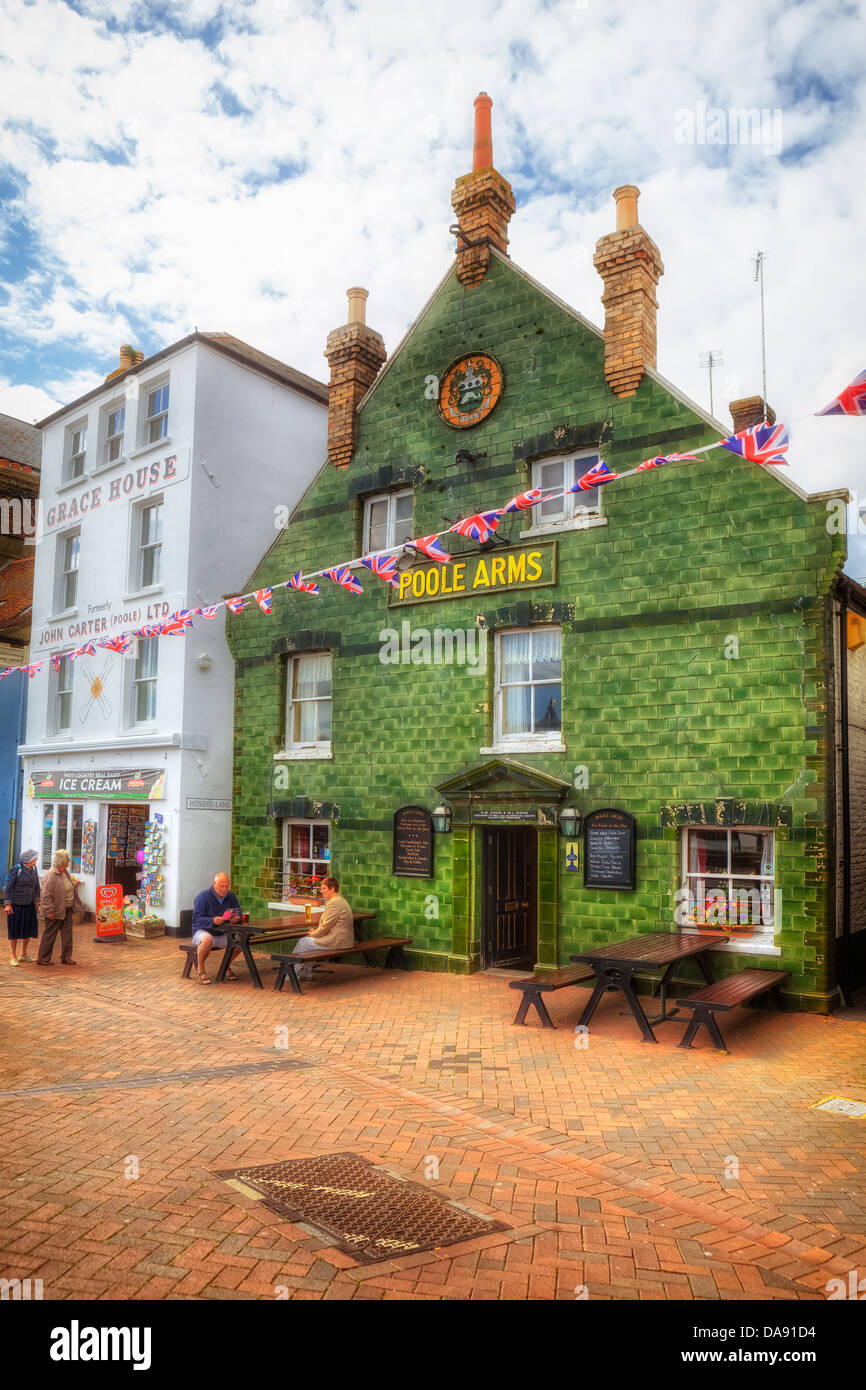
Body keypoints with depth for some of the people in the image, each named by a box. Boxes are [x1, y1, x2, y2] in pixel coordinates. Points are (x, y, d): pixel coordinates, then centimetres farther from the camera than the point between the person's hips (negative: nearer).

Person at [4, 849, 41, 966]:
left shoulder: (33, 869, 5)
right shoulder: (16, 869, -13)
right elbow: (9, 887, -12)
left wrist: (36, 900, 9)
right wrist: (8, 904, -14)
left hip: (29, 905, 6)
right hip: (16, 904, -6)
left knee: (29, 929, 8)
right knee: (15, 930, 1)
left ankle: (23, 954, 23)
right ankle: (13, 957, 11)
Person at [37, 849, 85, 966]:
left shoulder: (66, 872, 10)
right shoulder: (51, 875, -18)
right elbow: (47, 895, -21)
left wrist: (75, 885, 4)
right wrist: (50, 911, -23)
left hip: (68, 909, 9)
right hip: (56, 911, -8)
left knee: (67, 933, 11)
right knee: (49, 934, 2)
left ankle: (66, 957, 19)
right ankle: (42, 959, 12)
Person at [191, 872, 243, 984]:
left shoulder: (231, 897, 4)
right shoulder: (203, 897, -12)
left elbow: (239, 914, 7)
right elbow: (196, 919, -18)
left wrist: (237, 918, -18)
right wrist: (212, 921, -35)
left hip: (222, 934, 5)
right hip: (202, 931, -5)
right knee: (207, 939, -40)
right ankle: (200, 970, -16)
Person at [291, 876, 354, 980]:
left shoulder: (333, 903, -19)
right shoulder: (340, 900, 15)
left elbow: (326, 926, -19)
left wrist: (313, 934, -3)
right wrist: (316, 930, 12)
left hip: (337, 942, -10)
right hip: (341, 939, 10)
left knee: (303, 943, 0)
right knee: (305, 940, 14)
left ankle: (293, 974, 15)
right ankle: (306, 973, 18)